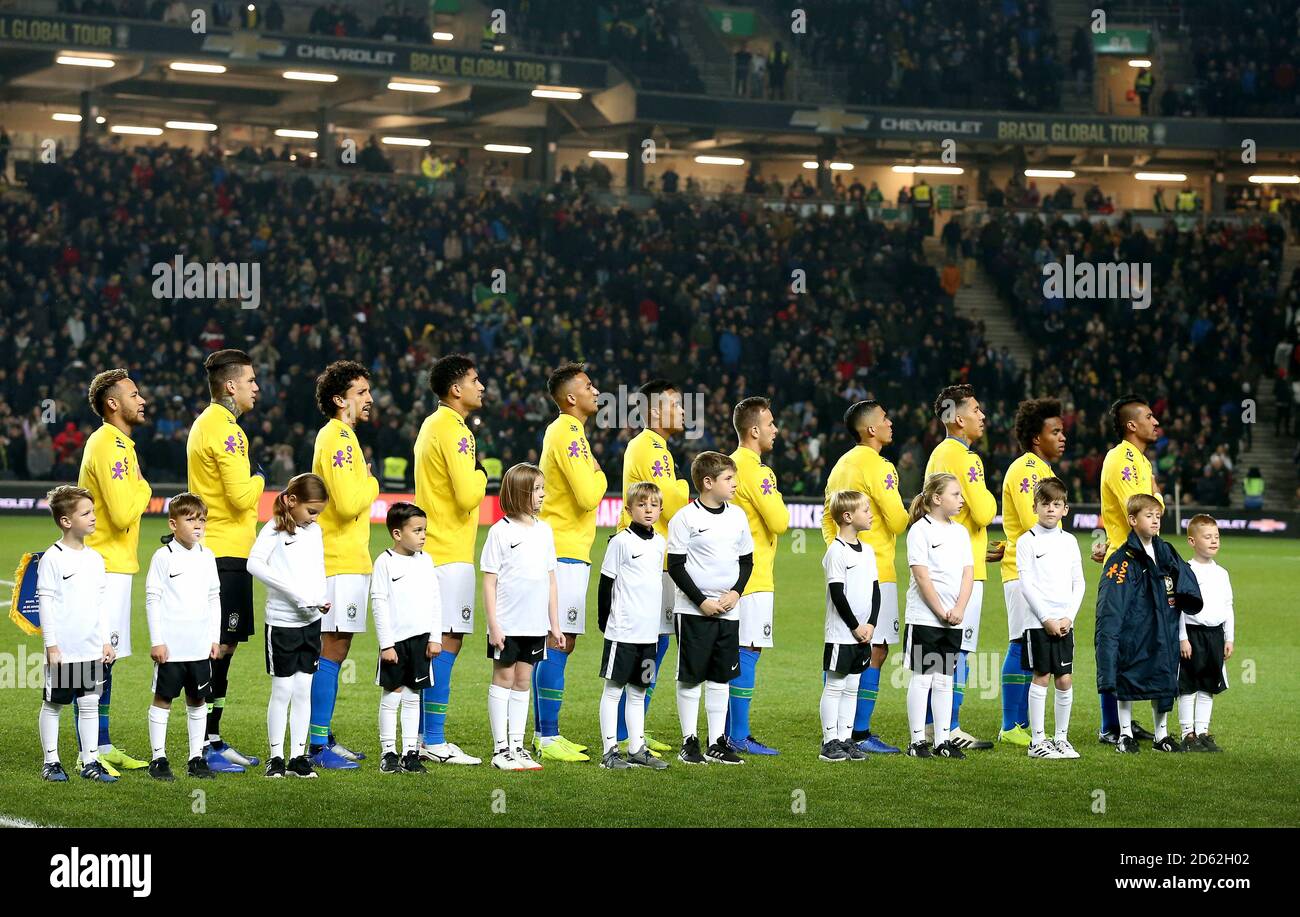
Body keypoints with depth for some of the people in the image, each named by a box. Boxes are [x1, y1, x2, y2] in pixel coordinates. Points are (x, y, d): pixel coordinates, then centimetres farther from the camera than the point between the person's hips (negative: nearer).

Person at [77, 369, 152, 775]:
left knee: (102, 660, 13)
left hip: (113, 565, 10)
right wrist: (144, 487, -7)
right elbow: (123, 514, -22)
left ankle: (104, 746, 19)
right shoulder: (109, 447, -16)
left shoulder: (115, 444, 16)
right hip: (106, 568, -10)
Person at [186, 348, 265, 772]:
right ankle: (207, 746, -8)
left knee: (223, 645, 12)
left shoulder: (205, 424, 17)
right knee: (220, 646, -9)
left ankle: (213, 741, 16)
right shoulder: (225, 430, -15)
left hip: (214, 549, 10)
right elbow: (241, 496, -20)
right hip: (227, 551, -10)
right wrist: (258, 478, -3)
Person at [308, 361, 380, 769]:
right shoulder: (337, 438, -14)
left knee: (334, 649, 13)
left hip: (347, 560, 10)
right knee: (332, 649, -9)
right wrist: (372, 485, -7)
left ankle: (324, 738, 19)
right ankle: (318, 745, -9)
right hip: (341, 562, -10)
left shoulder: (340, 436, 18)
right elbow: (349, 503, -22)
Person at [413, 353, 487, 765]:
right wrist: (480, 473, -3)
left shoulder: (432, 425, 17)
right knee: (447, 642, -9)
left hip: (433, 550, 10)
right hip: (450, 553, -10)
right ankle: (434, 742, -10)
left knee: (433, 644, 12)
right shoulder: (453, 430, -14)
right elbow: (468, 495, -20)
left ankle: (424, 736, 14)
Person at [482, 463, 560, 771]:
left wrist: (555, 624, 12)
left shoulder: (544, 531, 9)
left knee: (523, 681, 9)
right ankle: (500, 749, 5)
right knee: (504, 678, 1)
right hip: (507, 624, -5)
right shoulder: (500, 532, -7)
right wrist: (493, 624, -12)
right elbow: (489, 582, -7)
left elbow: (551, 580, 13)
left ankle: (517, 746, 14)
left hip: (536, 624, 5)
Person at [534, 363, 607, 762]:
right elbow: (588, 496, -20)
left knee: (556, 643, 12)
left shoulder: (562, 431, 18)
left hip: (564, 552, 10)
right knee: (558, 643, -11)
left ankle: (544, 734, 15)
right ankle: (548, 739, -12)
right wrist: (599, 475, -3)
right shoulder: (569, 434, -13)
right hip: (565, 553, -10)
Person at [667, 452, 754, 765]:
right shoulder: (685, 518, -8)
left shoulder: (738, 516, 8)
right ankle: (689, 743, 7)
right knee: (690, 677, 0)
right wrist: (701, 601, -13)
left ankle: (717, 743, 13)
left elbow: (747, 560, 14)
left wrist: (736, 592, -2)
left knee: (721, 677, 8)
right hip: (693, 610, -5)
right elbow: (676, 566, -8)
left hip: (728, 610, 5)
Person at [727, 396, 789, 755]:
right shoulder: (755, 470, -15)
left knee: (734, 654, 12)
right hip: (754, 578, -10)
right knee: (747, 652, -9)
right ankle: (739, 737, -10)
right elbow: (779, 522, -18)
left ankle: (729, 732, 15)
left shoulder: (733, 464, 15)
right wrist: (777, 498, 0)